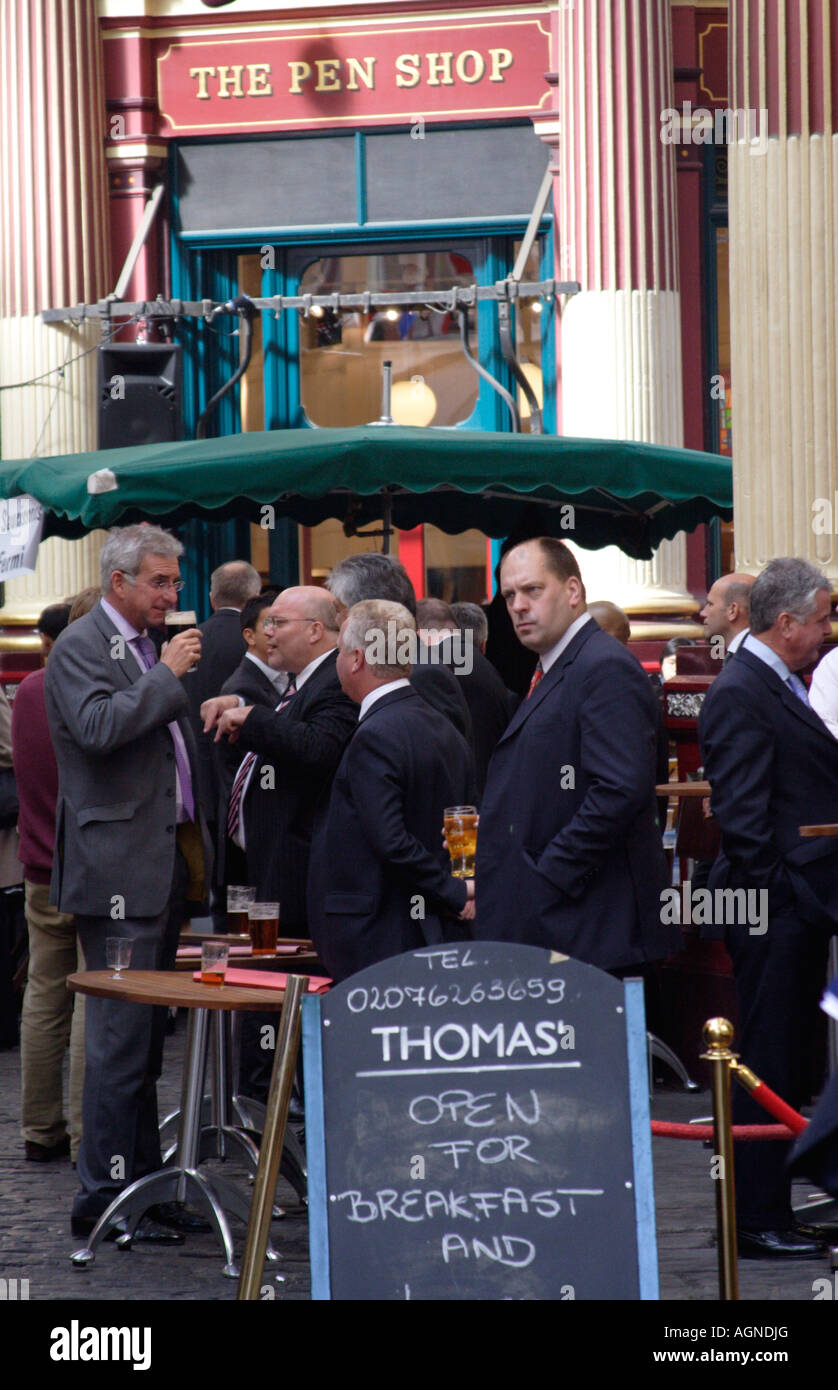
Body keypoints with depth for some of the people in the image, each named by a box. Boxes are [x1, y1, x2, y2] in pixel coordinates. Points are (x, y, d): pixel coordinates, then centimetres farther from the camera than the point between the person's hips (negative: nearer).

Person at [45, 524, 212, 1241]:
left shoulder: (149, 648, 19)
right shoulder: (81, 645, -8)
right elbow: (98, 727, -24)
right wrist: (167, 676, -17)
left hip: (165, 860, 9)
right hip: (117, 866, -9)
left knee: (144, 1035, 12)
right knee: (121, 1036, -8)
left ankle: (144, 1181, 17)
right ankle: (103, 1195, -5)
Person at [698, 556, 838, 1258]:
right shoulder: (740, 694, -14)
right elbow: (740, 813, -18)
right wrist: (770, 898, -19)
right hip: (775, 909, -10)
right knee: (769, 1066, -5)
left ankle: (769, 1209, 19)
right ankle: (757, 1220, -1)